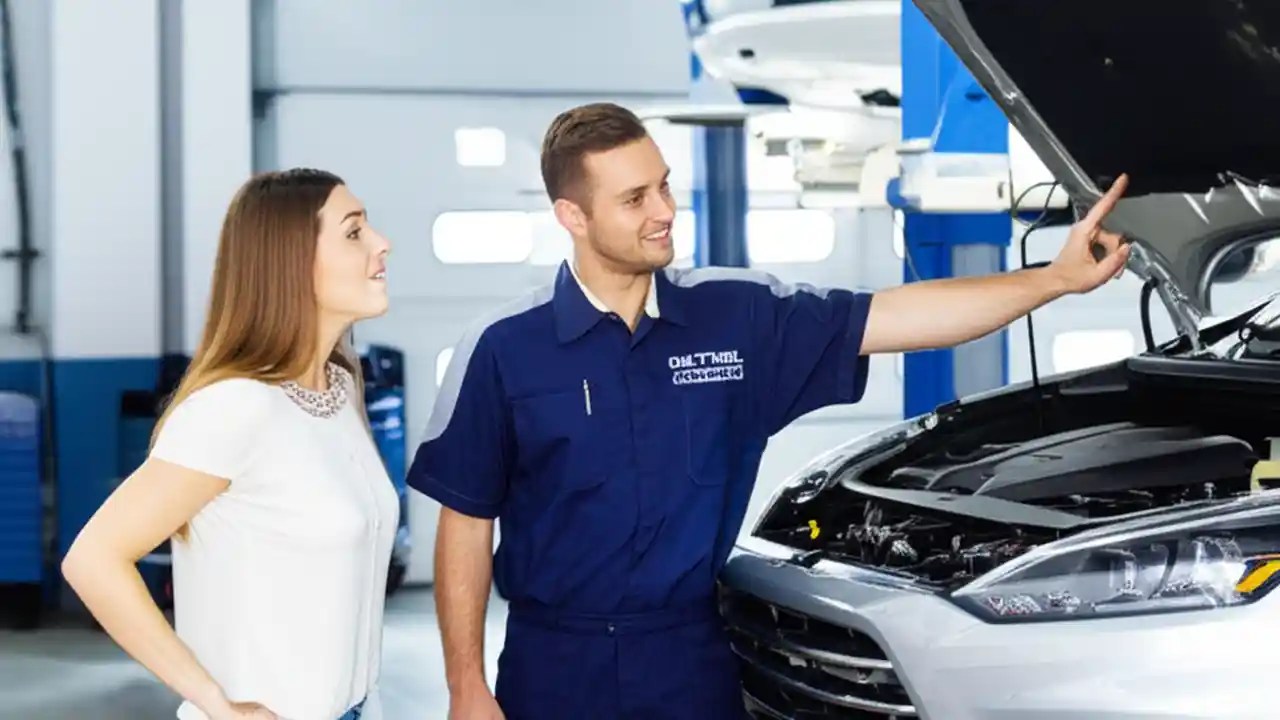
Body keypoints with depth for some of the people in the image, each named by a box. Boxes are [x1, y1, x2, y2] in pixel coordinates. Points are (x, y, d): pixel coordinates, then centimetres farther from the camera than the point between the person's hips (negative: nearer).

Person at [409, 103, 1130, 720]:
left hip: (690, 658, 2)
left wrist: (1058, 278, -7)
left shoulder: (736, 316, 0)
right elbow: (467, 522, -3)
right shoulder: (504, 349, -6)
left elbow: (895, 314, 0)